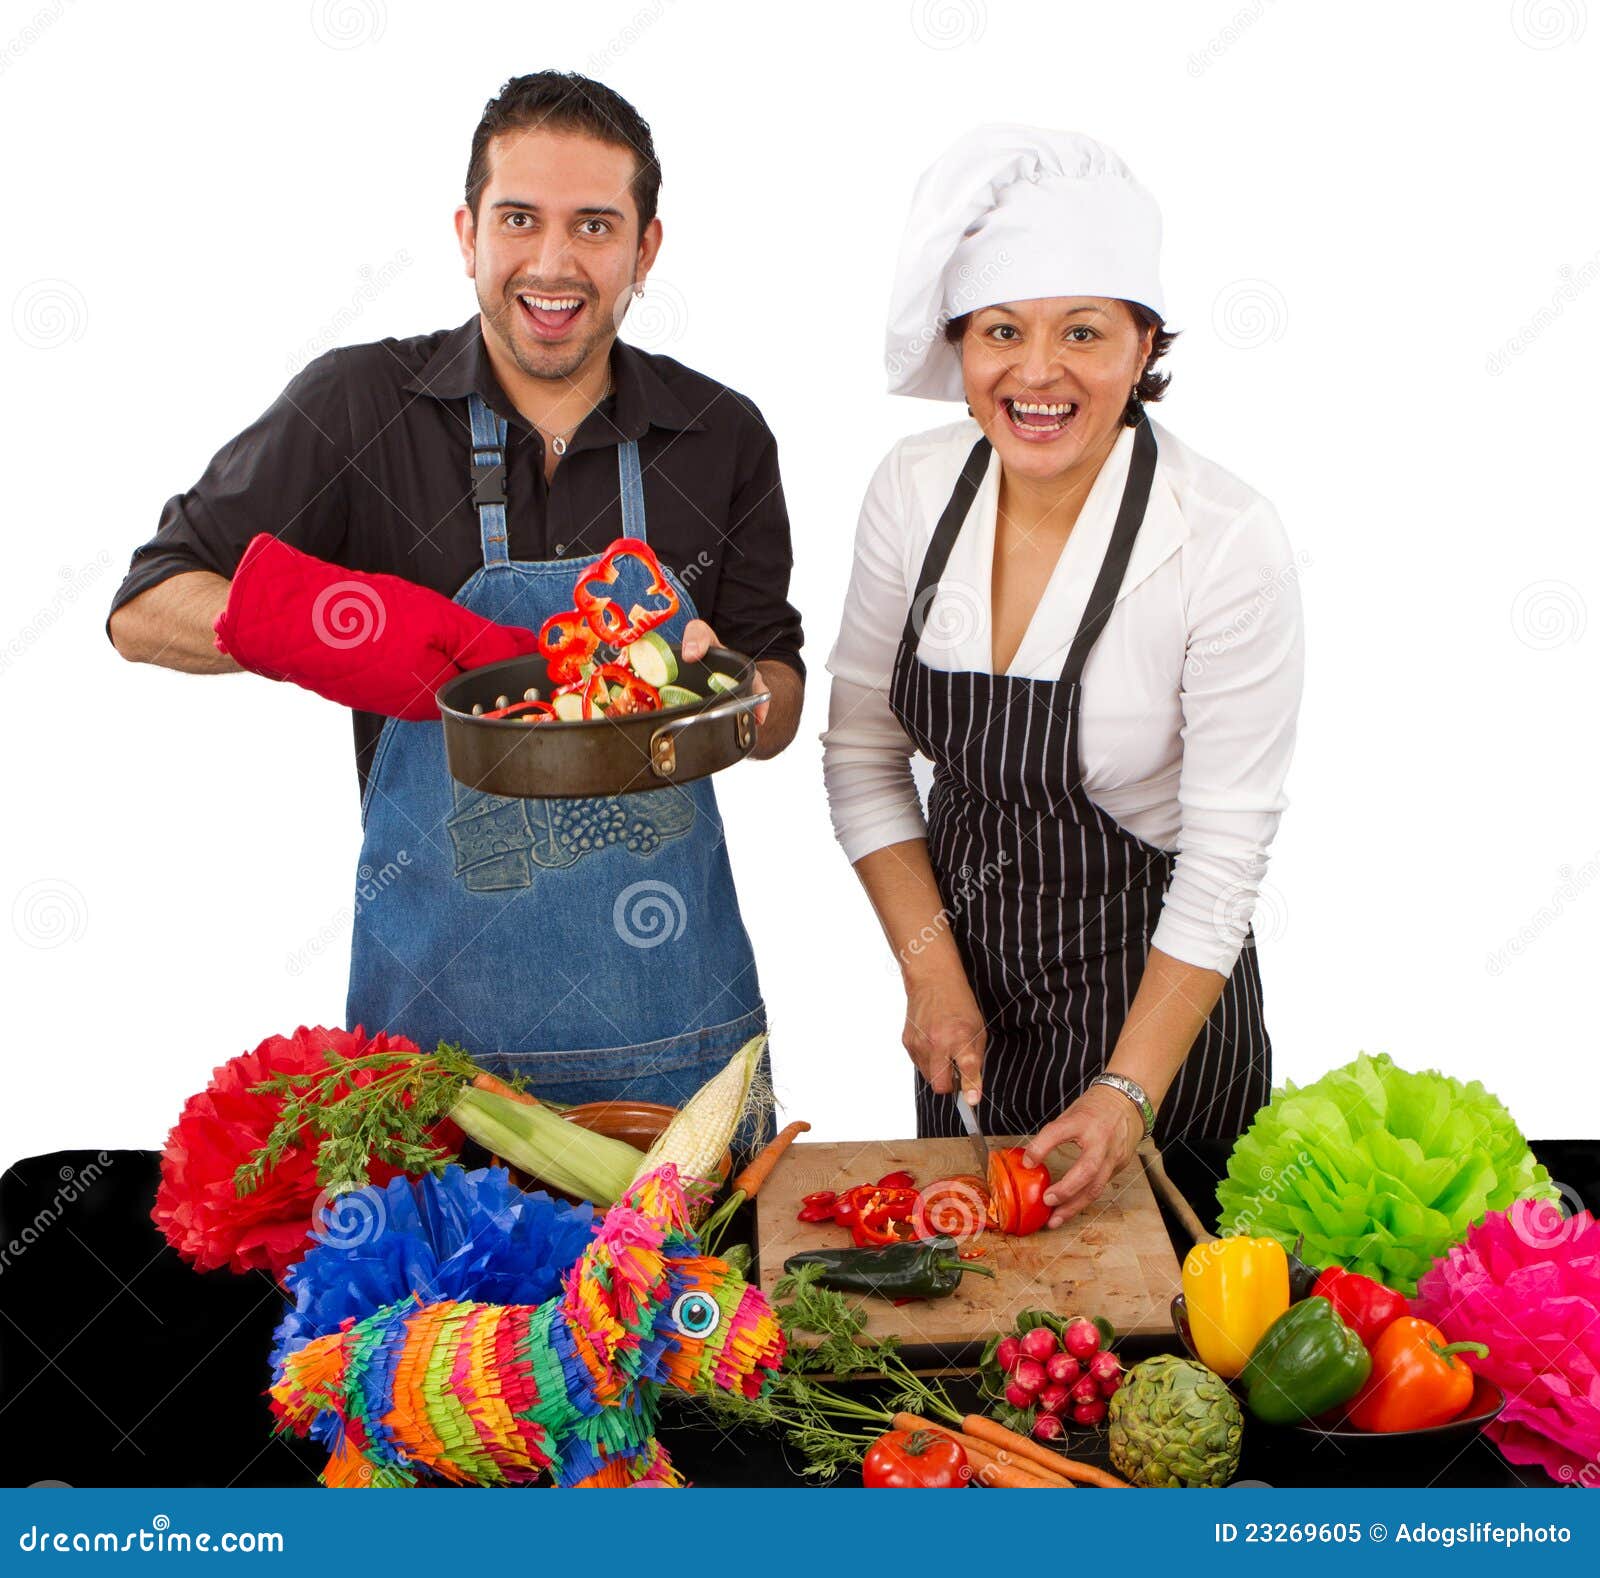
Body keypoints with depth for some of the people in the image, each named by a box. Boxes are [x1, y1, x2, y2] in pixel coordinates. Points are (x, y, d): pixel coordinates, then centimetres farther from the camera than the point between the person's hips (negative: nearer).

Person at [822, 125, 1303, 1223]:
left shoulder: (1230, 542, -23)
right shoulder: (915, 487, -11)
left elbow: (1226, 854, -20)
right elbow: (863, 749, -2)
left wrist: (1129, 1093, -24)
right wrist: (932, 972, -8)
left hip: (1151, 993, -4)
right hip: (968, 970, 4)